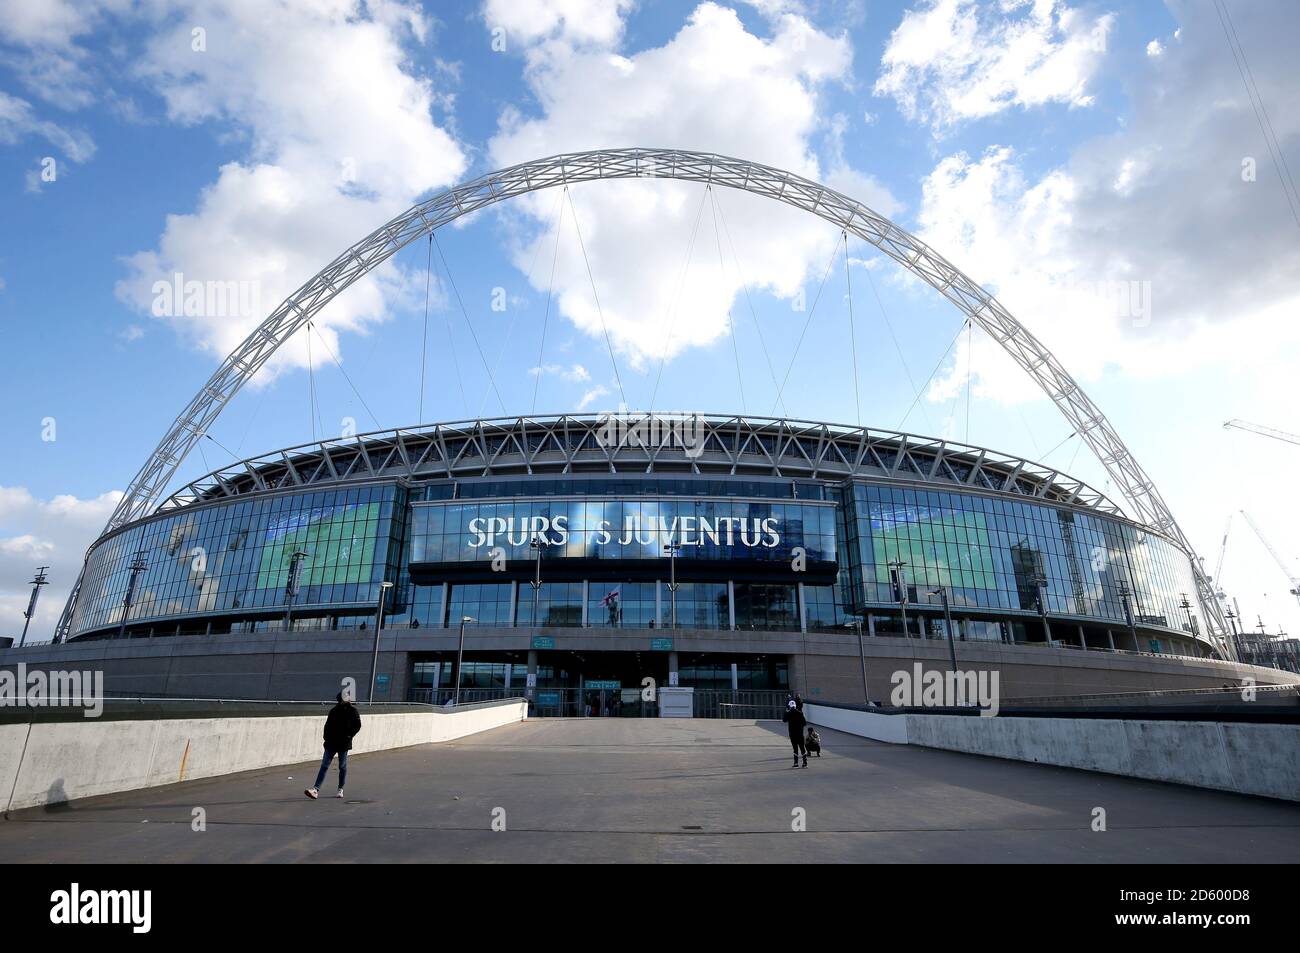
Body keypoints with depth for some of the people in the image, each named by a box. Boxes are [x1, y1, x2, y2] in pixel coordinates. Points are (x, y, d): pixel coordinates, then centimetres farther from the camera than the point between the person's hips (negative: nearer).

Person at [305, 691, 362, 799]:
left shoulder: (352, 710, -3)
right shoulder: (334, 710, 9)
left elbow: (357, 725, -6)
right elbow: (328, 725, 14)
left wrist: (349, 736, -13)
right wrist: (326, 737, 2)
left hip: (343, 743, -3)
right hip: (331, 743, 4)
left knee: (342, 767, 7)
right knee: (324, 766, -3)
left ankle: (340, 789, 19)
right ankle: (316, 789, -6)